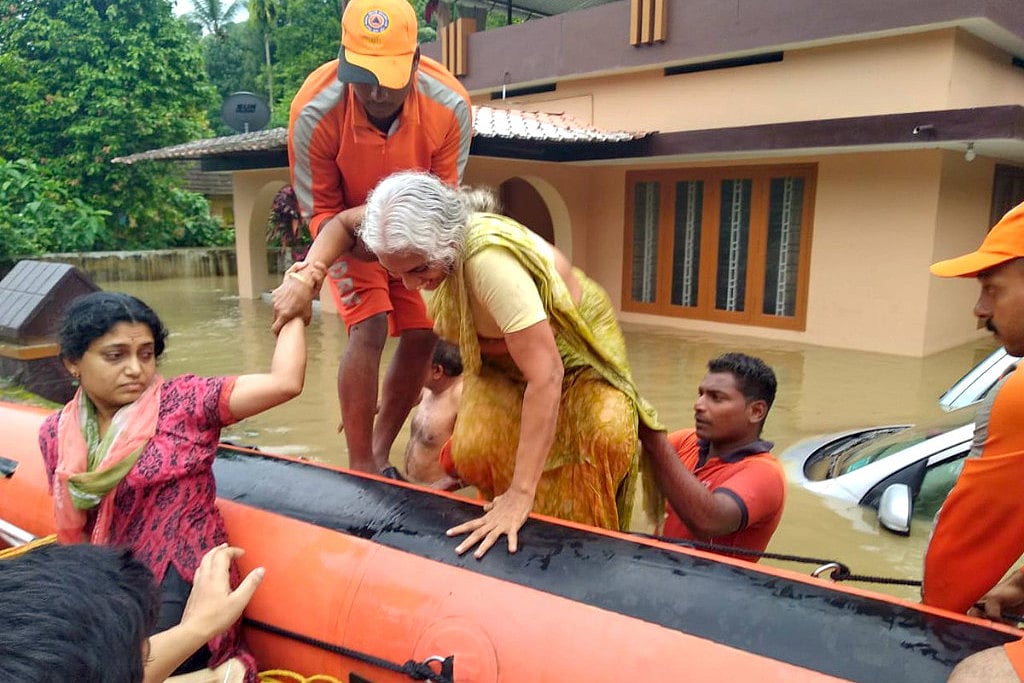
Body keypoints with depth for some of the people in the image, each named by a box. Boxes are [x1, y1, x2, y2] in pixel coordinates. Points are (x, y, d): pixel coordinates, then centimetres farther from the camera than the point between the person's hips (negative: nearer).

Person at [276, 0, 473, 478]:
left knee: (422, 335, 0)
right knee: (368, 330, -20)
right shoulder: (313, 111, -31)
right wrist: (341, 268, -30)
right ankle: (360, 468, -6)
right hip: (349, 229, -3)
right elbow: (320, 209, -17)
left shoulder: (450, 106, -27)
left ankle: (380, 453, 19)